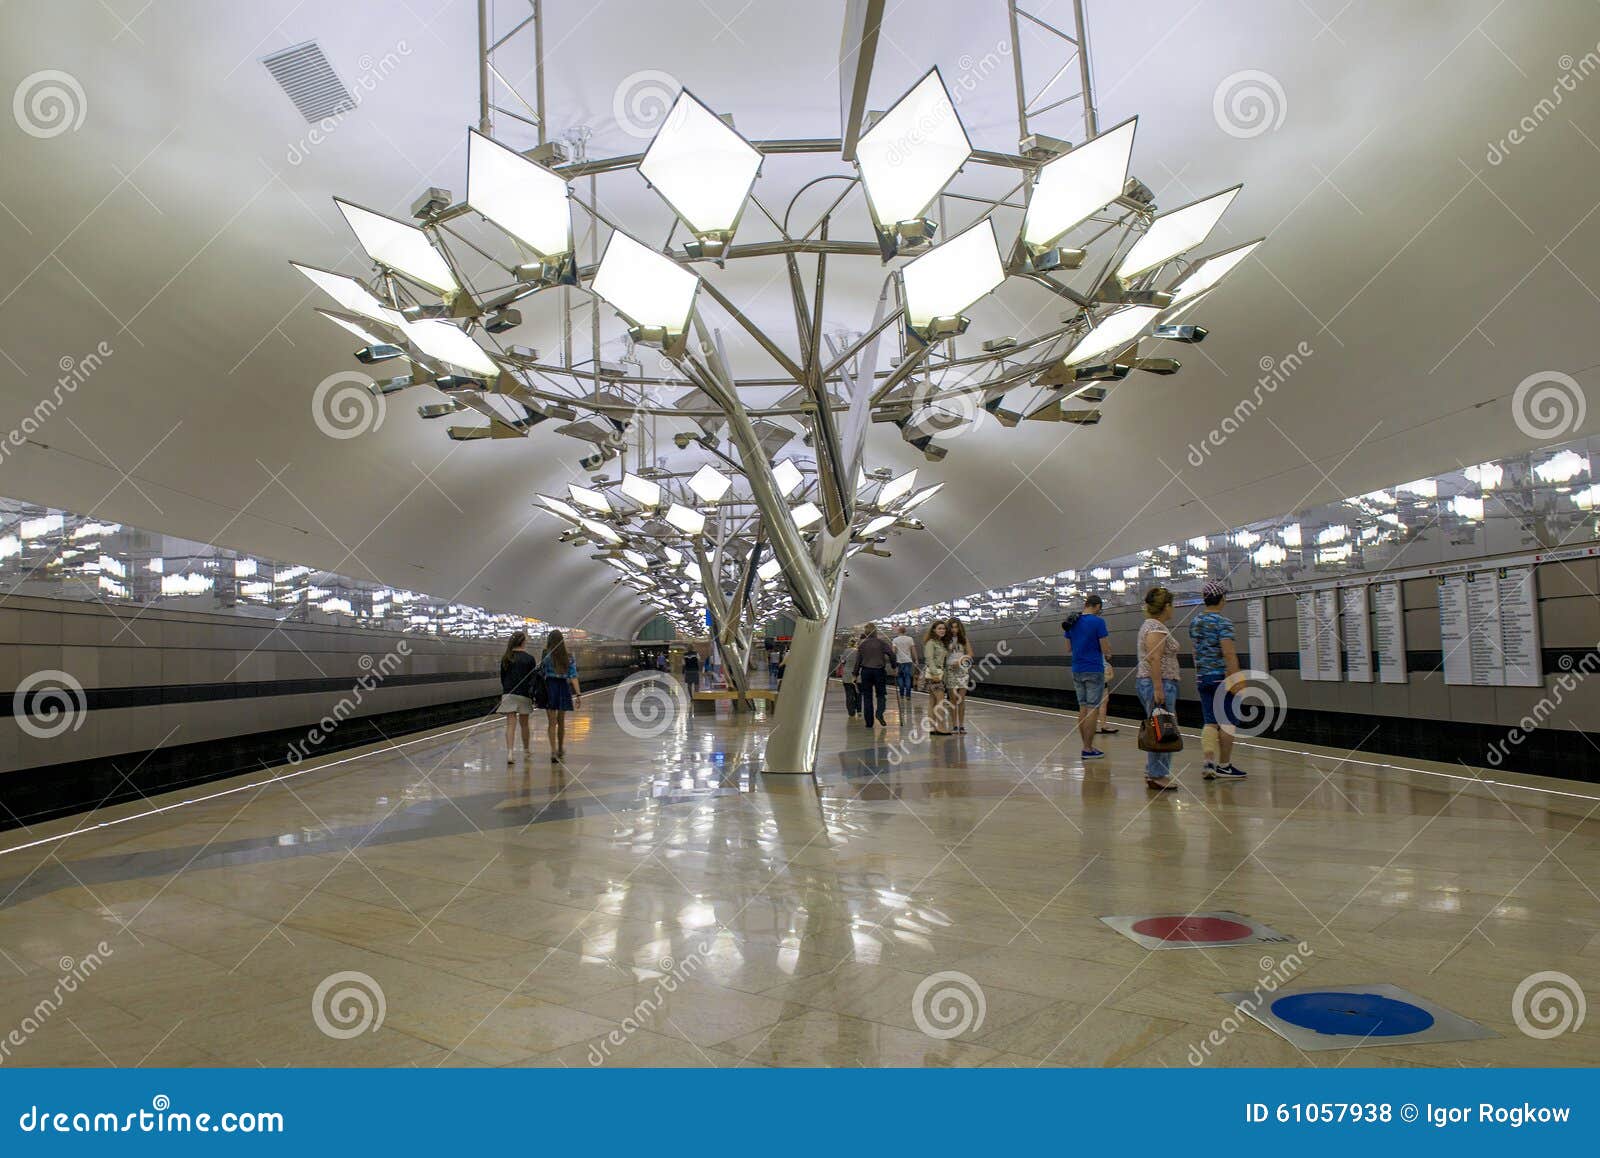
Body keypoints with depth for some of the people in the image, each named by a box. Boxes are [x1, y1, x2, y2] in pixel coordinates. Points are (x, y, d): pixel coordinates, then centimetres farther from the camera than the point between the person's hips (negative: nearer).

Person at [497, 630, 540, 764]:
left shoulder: (505, 658, 3)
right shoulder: (529, 659, -6)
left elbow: (502, 677, 10)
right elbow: (533, 679, -6)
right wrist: (532, 695, 1)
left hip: (508, 694, 2)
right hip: (524, 695, -1)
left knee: (510, 725, -2)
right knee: (524, 724, 14)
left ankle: (510, 752, -16)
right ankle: (525, 751, 29)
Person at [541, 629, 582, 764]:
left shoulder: (546, 656, -7)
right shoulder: (569, 657, 0)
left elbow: (541, 674, -3)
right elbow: (573, 676, -5)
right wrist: (578, 694, -6)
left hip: (550, 687, -3)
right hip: (564, 687, 3)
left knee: (552, 723, -1)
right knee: (561, 721, 17)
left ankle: (554, 751, -9)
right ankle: (560, 750, 31)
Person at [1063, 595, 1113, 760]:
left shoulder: (1072, 622, 7)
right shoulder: (1098, 622, -12)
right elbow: (1106, 650, -13)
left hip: (1077, 671, 6)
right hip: (1094, 671, -6)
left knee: (1083, 708, 12)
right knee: (1092, 710, -2)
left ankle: (1086, 746, 16)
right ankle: (1088, 749, -1)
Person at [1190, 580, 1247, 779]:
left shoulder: (1194, 622, 11)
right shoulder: (1223, 623, -12)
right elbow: (1228, 653, -21)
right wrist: (1236, 679, -22)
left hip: (1202, 678, 7)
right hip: (1222, 678, -7)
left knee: (1210, 722, 8)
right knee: (1228, 722, 2)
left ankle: (1209, 763, 1)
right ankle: (1224, 766, 5)